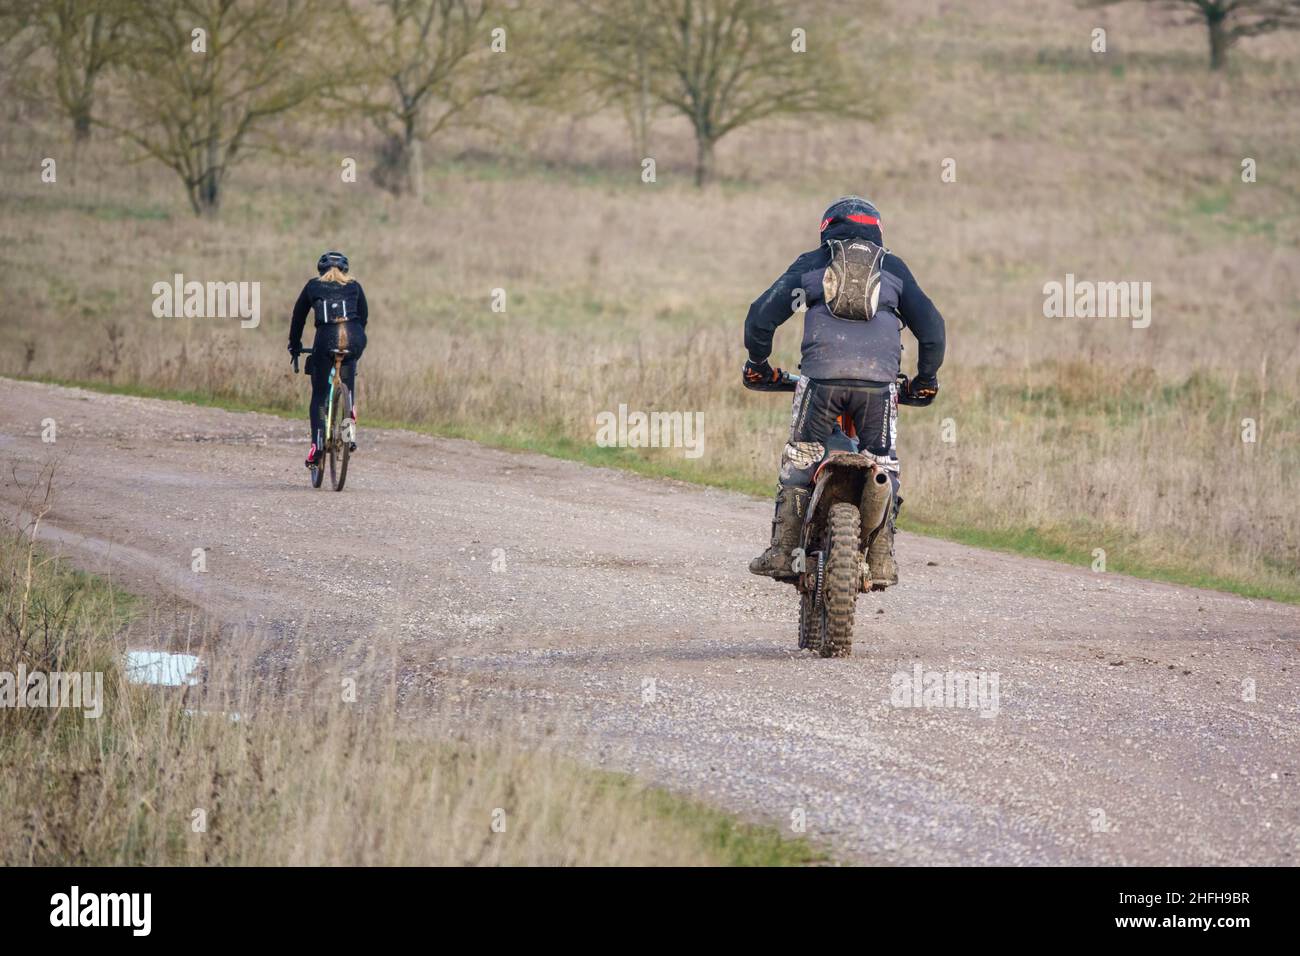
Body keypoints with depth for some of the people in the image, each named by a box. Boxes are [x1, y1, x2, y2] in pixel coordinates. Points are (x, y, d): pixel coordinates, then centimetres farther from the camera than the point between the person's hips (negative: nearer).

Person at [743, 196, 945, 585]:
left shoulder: (809, 264, 18)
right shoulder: (893, 268, 20)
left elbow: (762, 315, 13)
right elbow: (931, 324, 16)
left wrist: (758, 363, 28)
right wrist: (926, 378, 28)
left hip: (821, 377, 0)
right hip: (879, 379, 1)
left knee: (799, 459, 11)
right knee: (882, 464, 11)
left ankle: (782, 552, 3)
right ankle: (881, 559, 3)